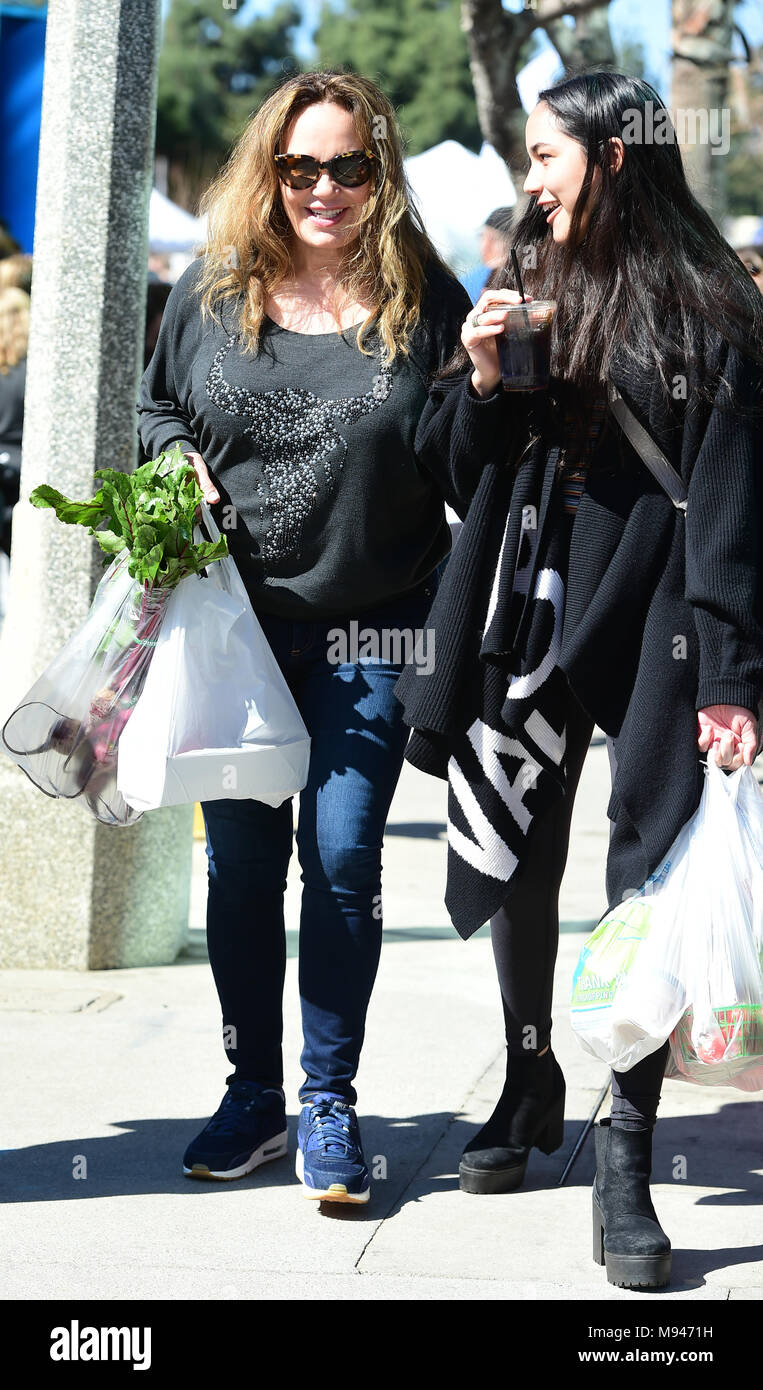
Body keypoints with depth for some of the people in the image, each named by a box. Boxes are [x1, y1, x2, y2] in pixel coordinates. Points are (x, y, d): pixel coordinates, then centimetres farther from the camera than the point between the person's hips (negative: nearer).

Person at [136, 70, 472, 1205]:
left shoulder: (425, 300, -4)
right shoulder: (212, 291, 3)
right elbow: (156, 411, 17)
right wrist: (180, 474, -3)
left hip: (374, 626, -2)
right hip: (236, 619, 3)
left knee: (343, 858, -3)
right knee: (240, 858, 9)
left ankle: (330, 1104, 9)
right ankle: (254, 1096, 22)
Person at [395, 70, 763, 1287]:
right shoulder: (528, 290, 10)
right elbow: (451, 462, 15)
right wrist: (480, 378, -6)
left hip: (652, 626, -5)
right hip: (529, 623, 5)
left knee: (654, 888, -5)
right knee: (518, 869, 13)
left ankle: (626, 1155, 1)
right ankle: (530, 1086, 33)